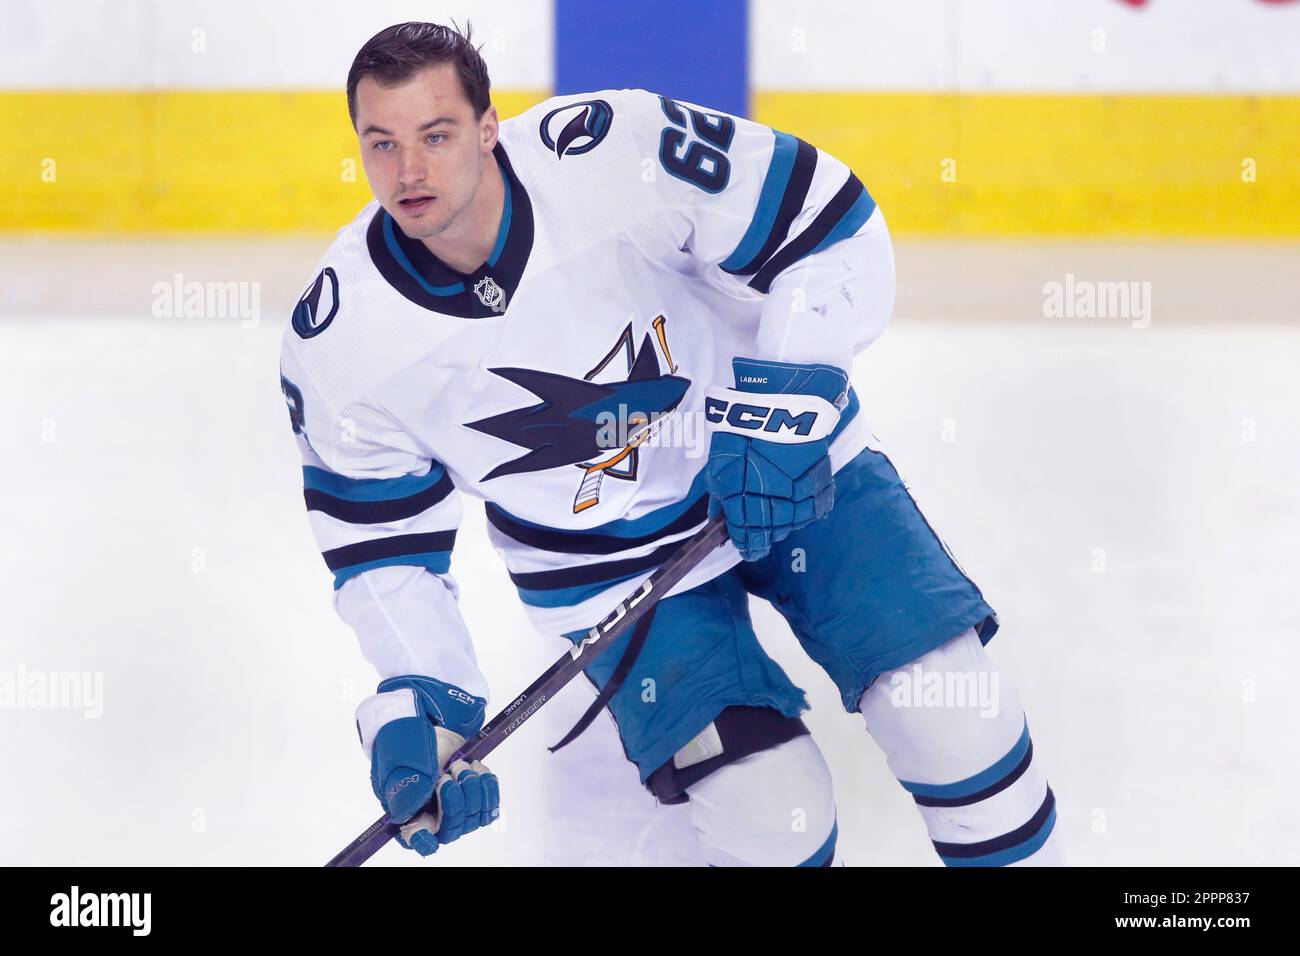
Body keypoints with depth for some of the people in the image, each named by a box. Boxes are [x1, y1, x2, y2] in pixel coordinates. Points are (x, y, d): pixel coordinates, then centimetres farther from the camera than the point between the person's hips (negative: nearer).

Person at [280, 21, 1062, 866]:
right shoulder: (338, 346, -18)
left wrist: (784, 404, -23)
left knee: (953, 707, -10)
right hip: (605, 563, 0)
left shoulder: (616, 153, -26)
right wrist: (416, 703, -19)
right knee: (774, 818, -16)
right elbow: (381, 542, -6)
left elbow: (832, 223, -17)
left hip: (790, 469, 0)